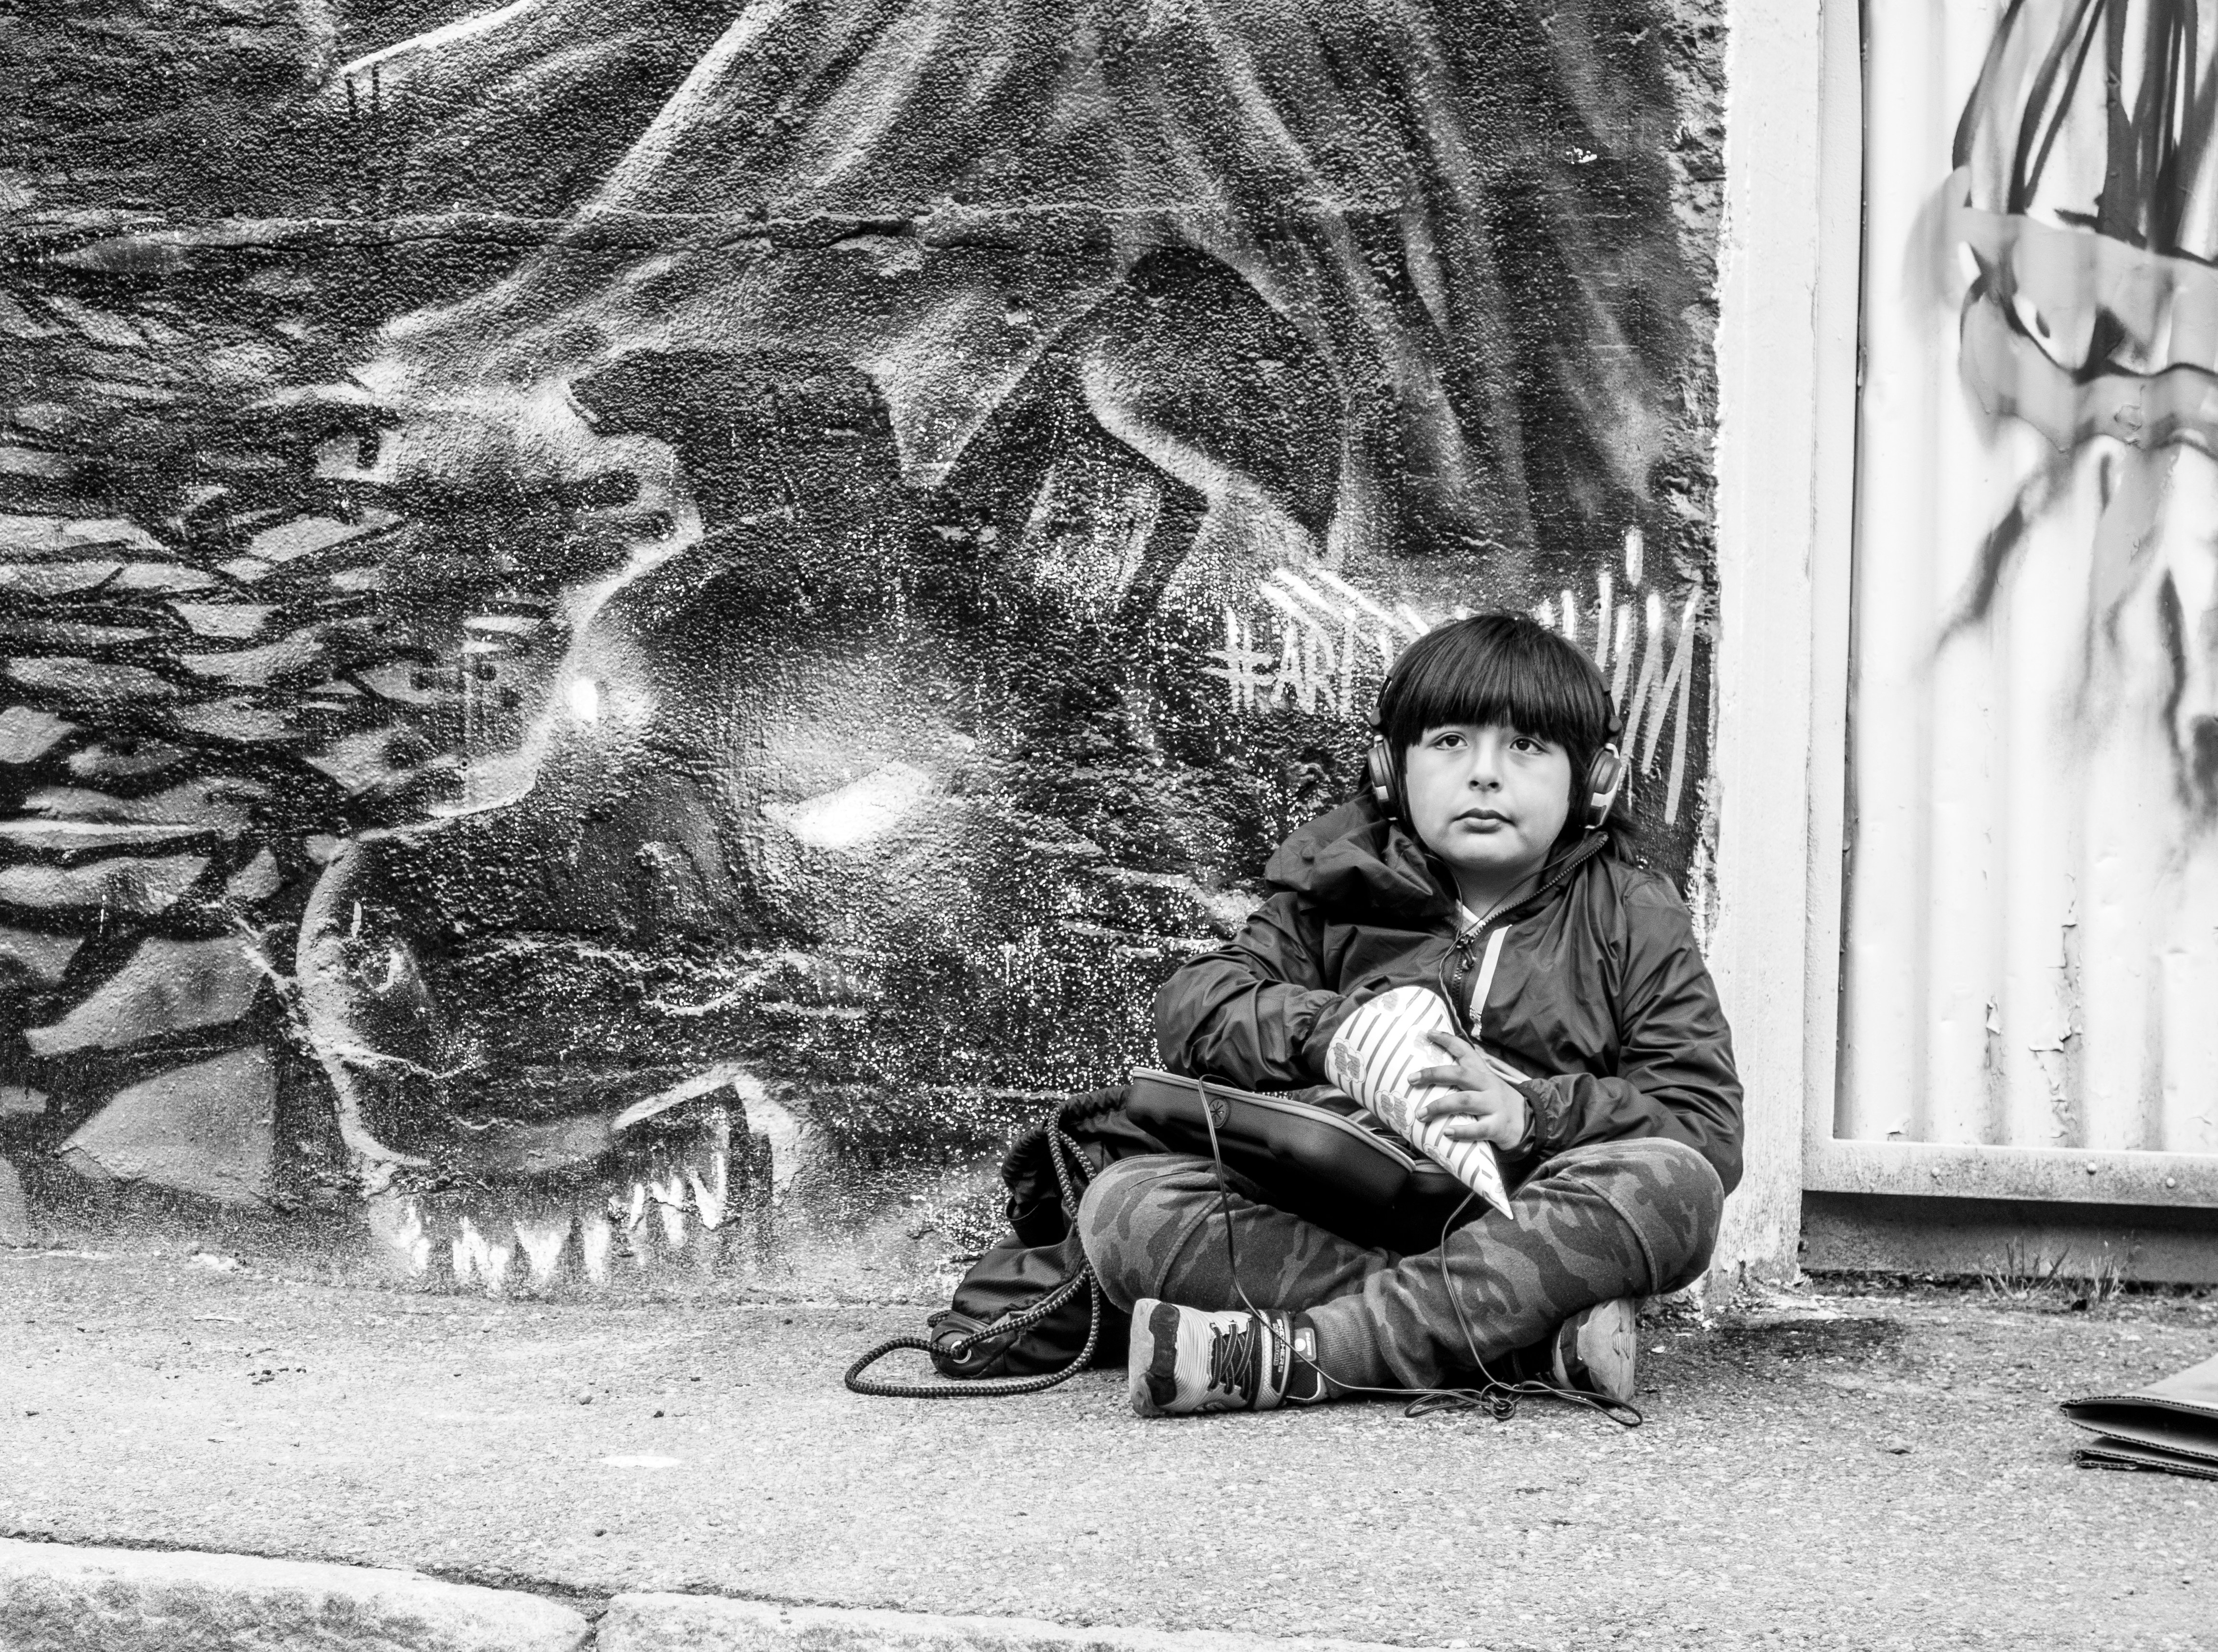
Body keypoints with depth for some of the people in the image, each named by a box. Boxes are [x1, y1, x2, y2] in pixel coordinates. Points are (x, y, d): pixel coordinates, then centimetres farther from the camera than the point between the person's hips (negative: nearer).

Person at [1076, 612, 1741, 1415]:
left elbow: (1707, 1129, -3)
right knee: (1123, 1205, -22)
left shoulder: (1636, 924, 7)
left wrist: (1531, 1114, -19)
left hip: (1528, 1223, -1)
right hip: (1330, 1221, 1)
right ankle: (1531, 1336, -30)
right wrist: (1335, 1030, -18)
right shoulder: (1339, 895, 10)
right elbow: (1191, 1004, 0)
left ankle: (1291, 1353, -35)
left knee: (1673, 1188, -32)